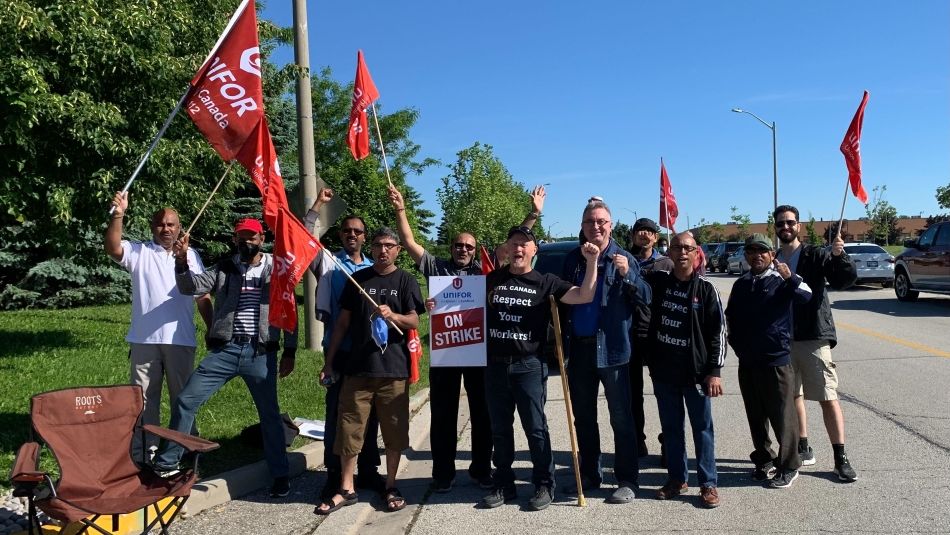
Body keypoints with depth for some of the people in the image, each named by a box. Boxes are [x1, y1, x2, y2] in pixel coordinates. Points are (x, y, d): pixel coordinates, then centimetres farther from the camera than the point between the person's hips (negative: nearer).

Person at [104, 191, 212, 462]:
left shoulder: (190, 255, 12)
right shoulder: (139, 252, 6)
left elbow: (203, 296, 11)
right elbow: (113, 249, -16)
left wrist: (212, 330, 7)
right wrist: (118, 215, -28)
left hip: (181, 340, 1)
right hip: (144, 340, -1)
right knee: (144, 399, 9)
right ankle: (144, 455, 21)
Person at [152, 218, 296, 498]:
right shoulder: (224, 269, 8)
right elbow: (190, 287, -3)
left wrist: (289, 351, 0)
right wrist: (181, 260, -20)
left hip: (260, 352, -2)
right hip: (224, 349, 2)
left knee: (270, 414, 5)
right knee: (186, 401, 0)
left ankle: (280, 474, 19)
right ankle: (166, 463, 17)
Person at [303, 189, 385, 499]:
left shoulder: (374, 269, 13)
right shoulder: (330, 264, 5)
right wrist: (318, 205, -14)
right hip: (340, 349, -3)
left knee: (369, 412, 10)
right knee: (337, 411, 1)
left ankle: (368, 471, 22)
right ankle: (334, 475, 10)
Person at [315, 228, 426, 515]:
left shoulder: (406, 281, 5)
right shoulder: (358, 279, 10)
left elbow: (414, 322, -1)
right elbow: (342, 322, 11)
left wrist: (392, 315, -22)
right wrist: (329, 361, 8)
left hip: (393, 368, -1)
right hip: (357, 366, 1)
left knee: (394, 430, 5)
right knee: (349, 429, 3)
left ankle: (391, 486, 20)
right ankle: (346, 489, 15)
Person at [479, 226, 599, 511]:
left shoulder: (545, 282, 1)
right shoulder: (491, 280, 9)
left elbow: (584, 296, -7)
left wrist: (592, 262, -16)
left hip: (529, 366, -3)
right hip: (495, 365, 3)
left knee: (535, 428, 3)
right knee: (500, 429, 11)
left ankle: (544, 486, 17)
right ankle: (503, 485, 24)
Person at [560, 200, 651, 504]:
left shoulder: (623, 259, -3)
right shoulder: (573, 259, 8)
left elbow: (646, 299, -8)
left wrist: (627, 274, -24)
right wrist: (562, 336, 6)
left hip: (611, 348, -4)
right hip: (579, 348, 5)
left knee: (621, 418, 3)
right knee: (583, 417, 14)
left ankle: (628, 481, 13)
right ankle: (589, 475, 28)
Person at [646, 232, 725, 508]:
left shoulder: (705, 289, -3)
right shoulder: (657, 282, 4)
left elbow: (718, 331, -4)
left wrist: (714, 371, -10)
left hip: (696, 372, -3)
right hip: (663, 371, 3)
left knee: (702, 428, 5)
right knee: (671, 428, 12)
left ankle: (708, 483, 15)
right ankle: (677, 478, 25)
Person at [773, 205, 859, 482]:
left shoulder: (815, 255, 0)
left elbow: (846, 280, -11)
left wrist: (839, 256, -29)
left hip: (814, 337, -3)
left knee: (828, 397, -4)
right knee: (793, 395, 12)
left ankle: (840, 458, 4)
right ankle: (803, 449, 25)